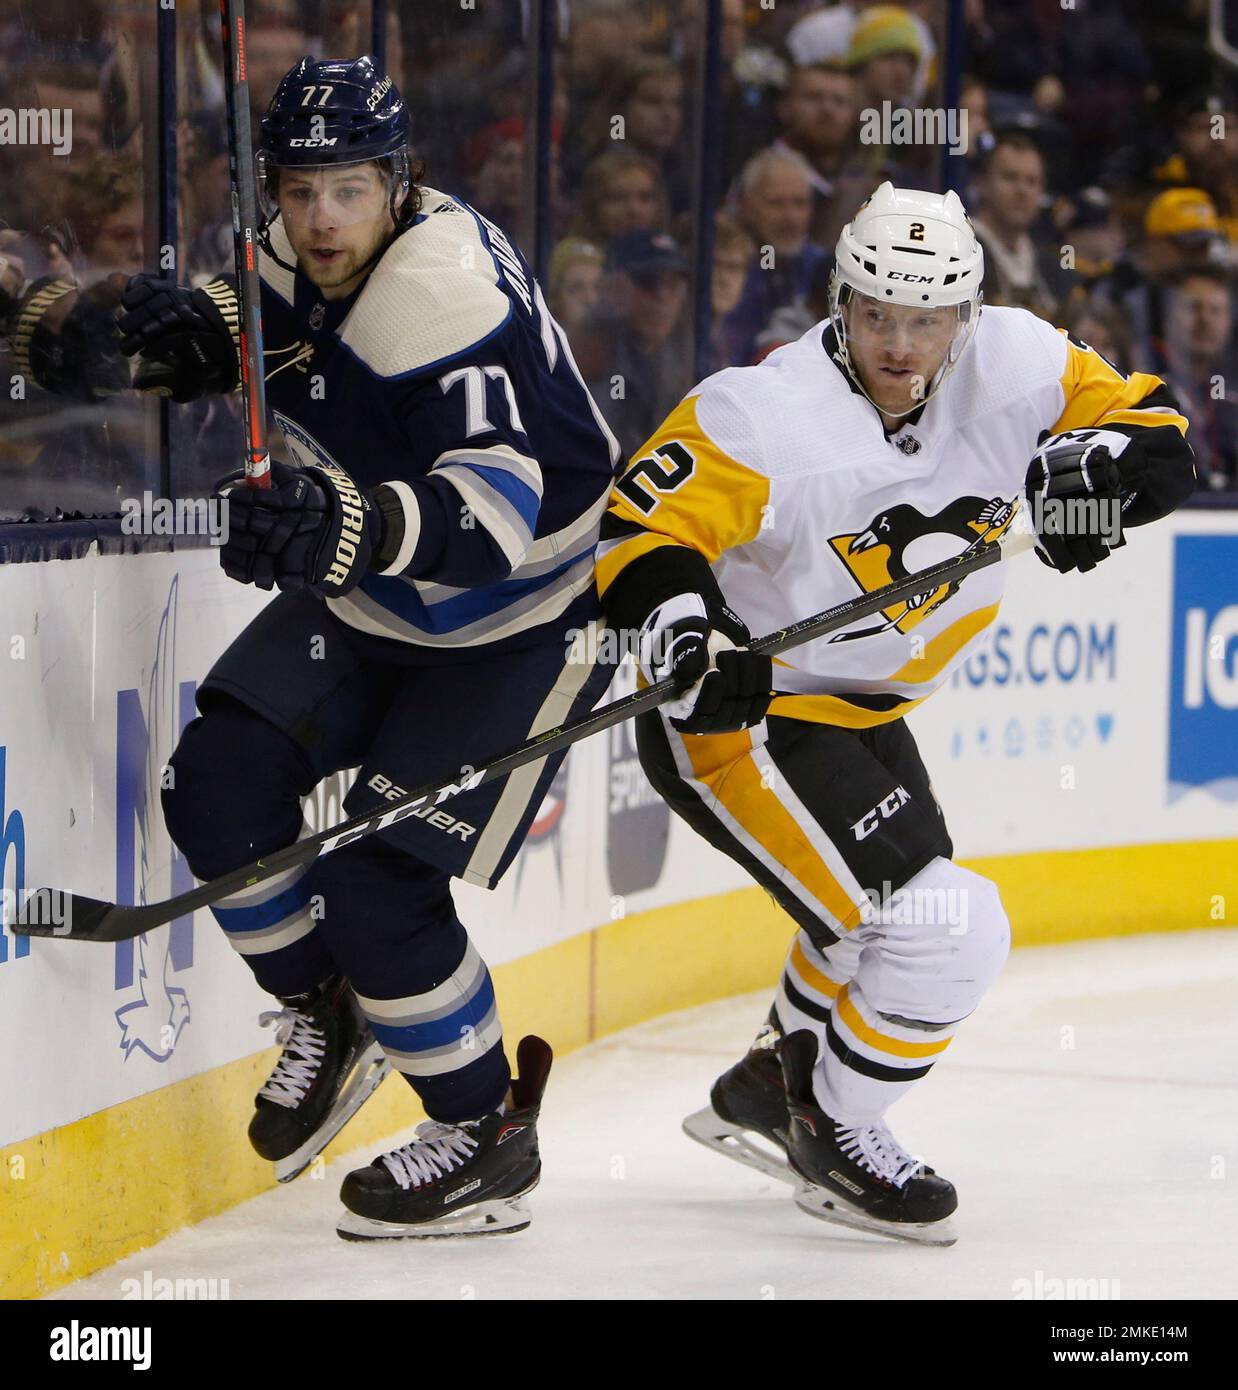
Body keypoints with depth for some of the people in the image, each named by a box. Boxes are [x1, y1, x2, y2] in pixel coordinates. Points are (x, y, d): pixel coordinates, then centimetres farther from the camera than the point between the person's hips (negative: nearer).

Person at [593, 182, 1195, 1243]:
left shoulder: (1010, 366, -11)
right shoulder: (766, 418, -29)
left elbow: (1153, 426, -4)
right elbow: (641, 527, -29)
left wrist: (1102, 464, -26)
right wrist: (681, 622, -47)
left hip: (859, 709, 9)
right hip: (742, 715, -9)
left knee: (892, 913, 28)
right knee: (948, 930, -15)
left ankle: (769, 1086, 51)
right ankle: (839, 1145, 7)